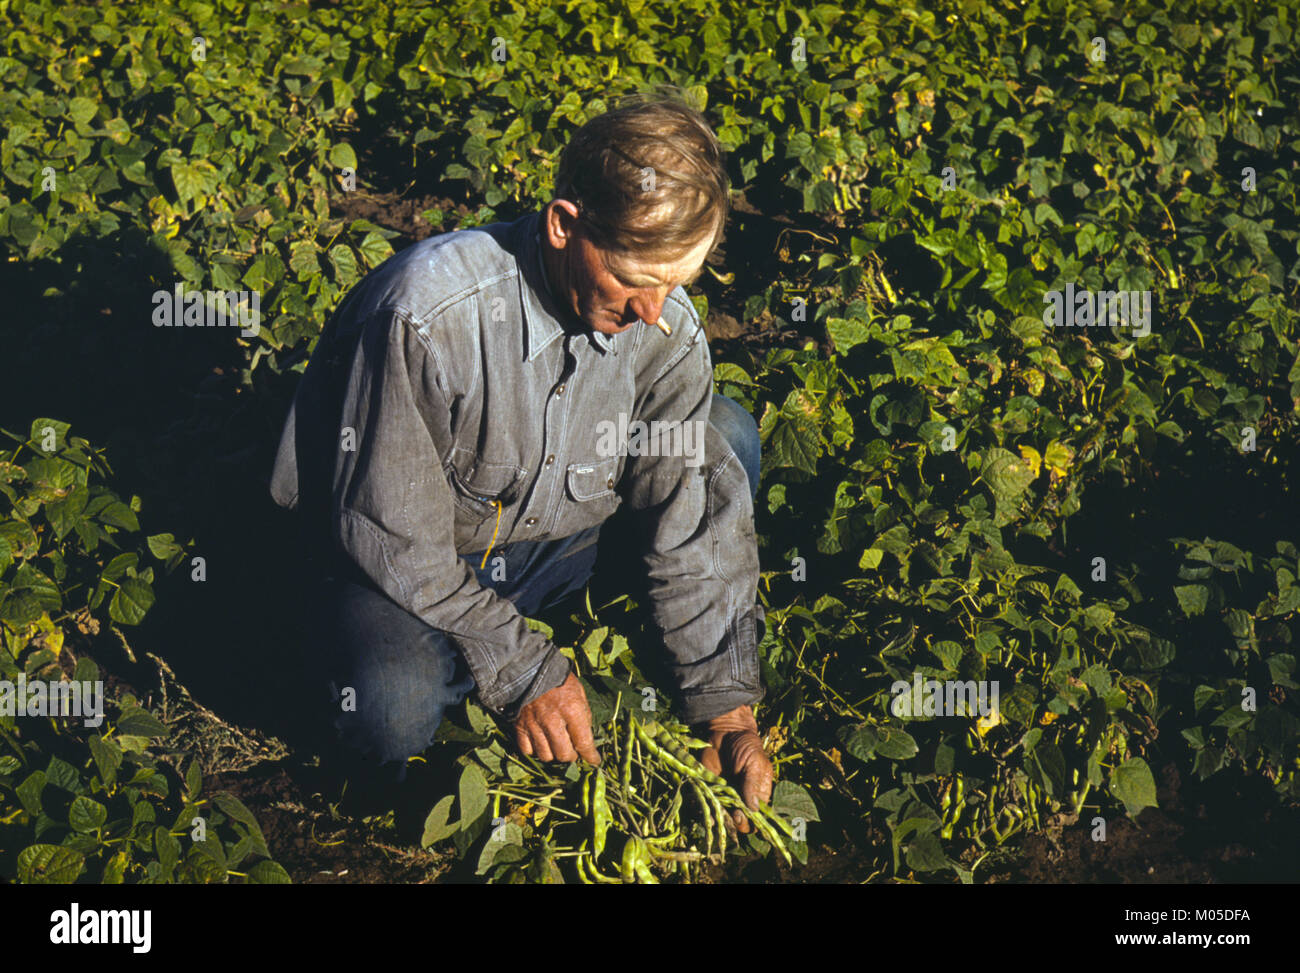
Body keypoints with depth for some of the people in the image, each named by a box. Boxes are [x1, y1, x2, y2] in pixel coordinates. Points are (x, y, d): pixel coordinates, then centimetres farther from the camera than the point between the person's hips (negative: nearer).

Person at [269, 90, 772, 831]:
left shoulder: (667, 331, -15)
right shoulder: (429, 313, -32)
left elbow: (697, 521, -8)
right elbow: (394, 536, -25)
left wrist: (727, 708, -12)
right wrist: (523, 673, -25)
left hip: (556, 547, 5)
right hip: (411, 571, -4)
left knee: (727, 437, -11)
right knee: (394, 710, -36)